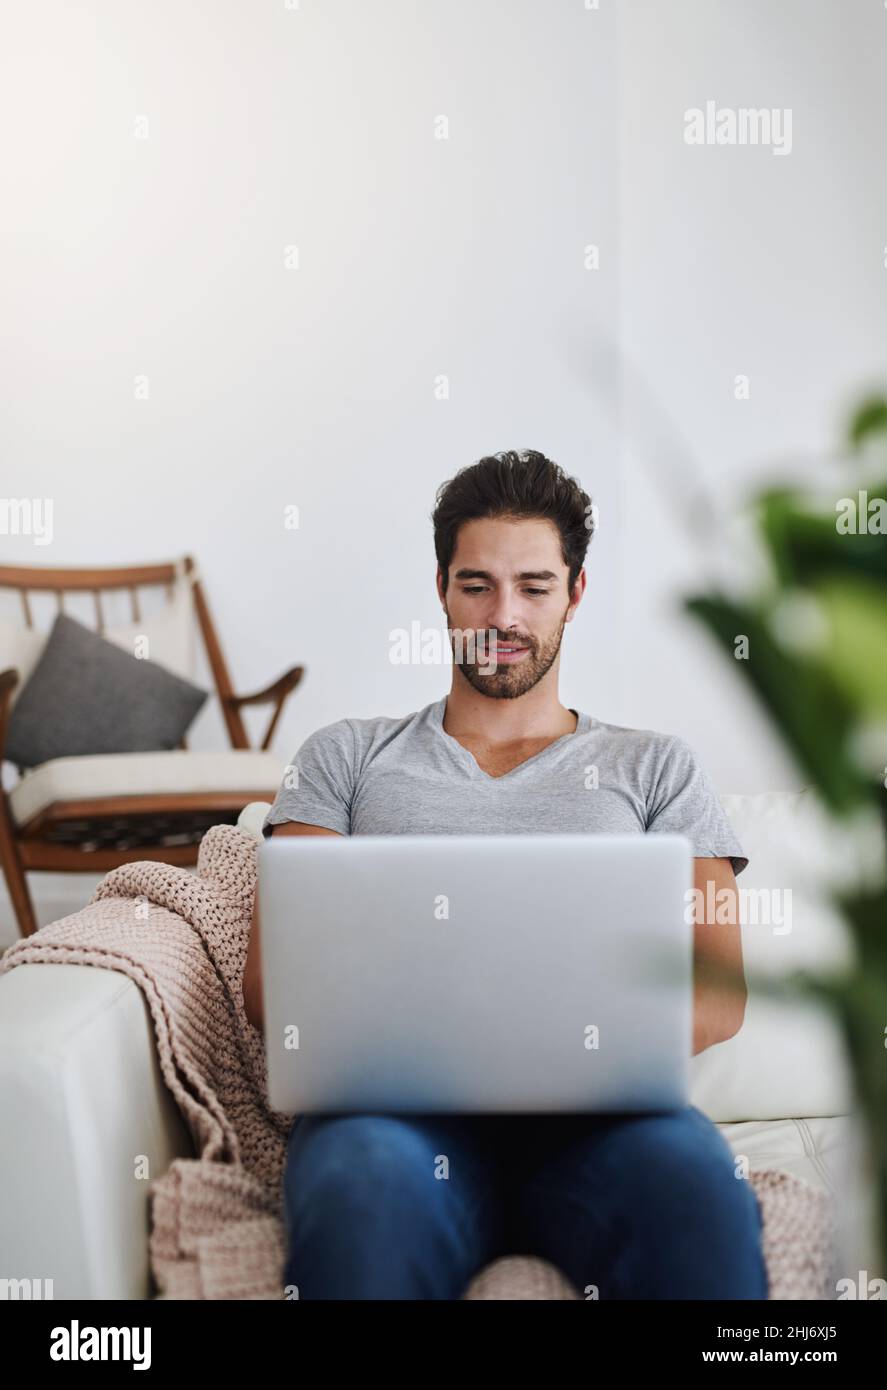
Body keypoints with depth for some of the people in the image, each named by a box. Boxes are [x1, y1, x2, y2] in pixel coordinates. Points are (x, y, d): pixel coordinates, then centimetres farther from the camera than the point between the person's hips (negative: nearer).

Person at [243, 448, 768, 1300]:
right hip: (397, 1100, 0)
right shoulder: (346, 757, 23)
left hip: (590, 1107, 1)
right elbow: (273, 977, 11)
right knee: (364, 1195, -40)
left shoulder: (655, 769, 22)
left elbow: (717, 991, 9)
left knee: (693, 1180, -37)